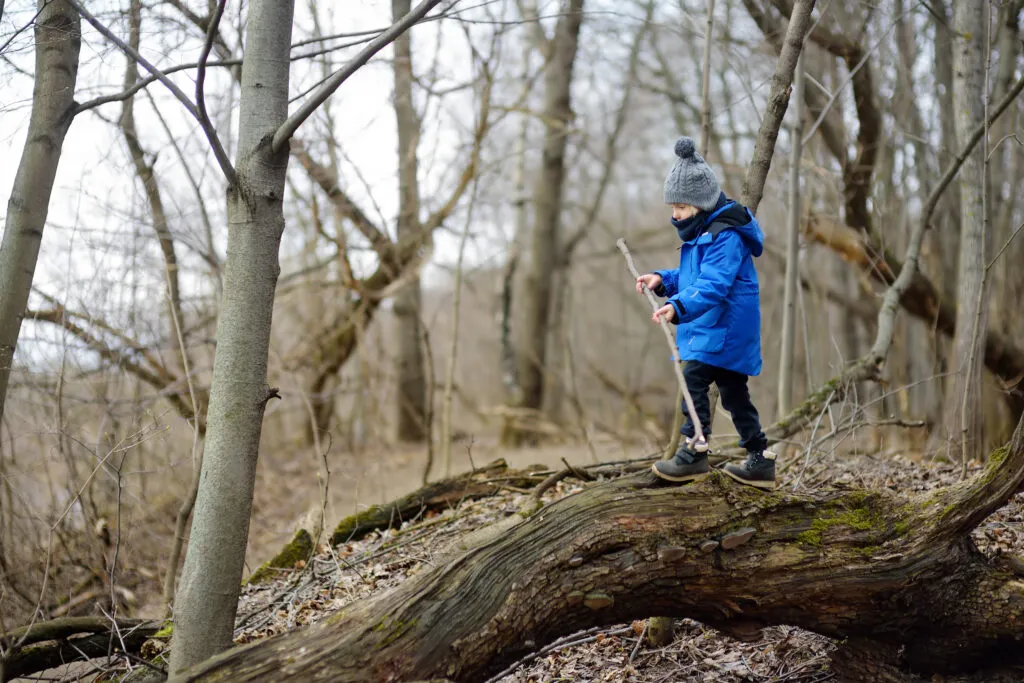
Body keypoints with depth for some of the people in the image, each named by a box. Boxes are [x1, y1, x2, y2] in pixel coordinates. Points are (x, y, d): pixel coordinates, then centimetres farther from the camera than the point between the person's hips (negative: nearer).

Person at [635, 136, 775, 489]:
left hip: (724, 327, -11)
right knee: (733, 391, 14)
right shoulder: (702, 232, 15)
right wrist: (663, 280, 7)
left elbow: (713, 285, -30)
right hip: (712, 328, 11)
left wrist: (678, 307, -44)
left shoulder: (726, 235, -18)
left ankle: (694, 452, -11)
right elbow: (695, 276, 25)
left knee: (693, 378, -16)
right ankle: (760, 460, 21)